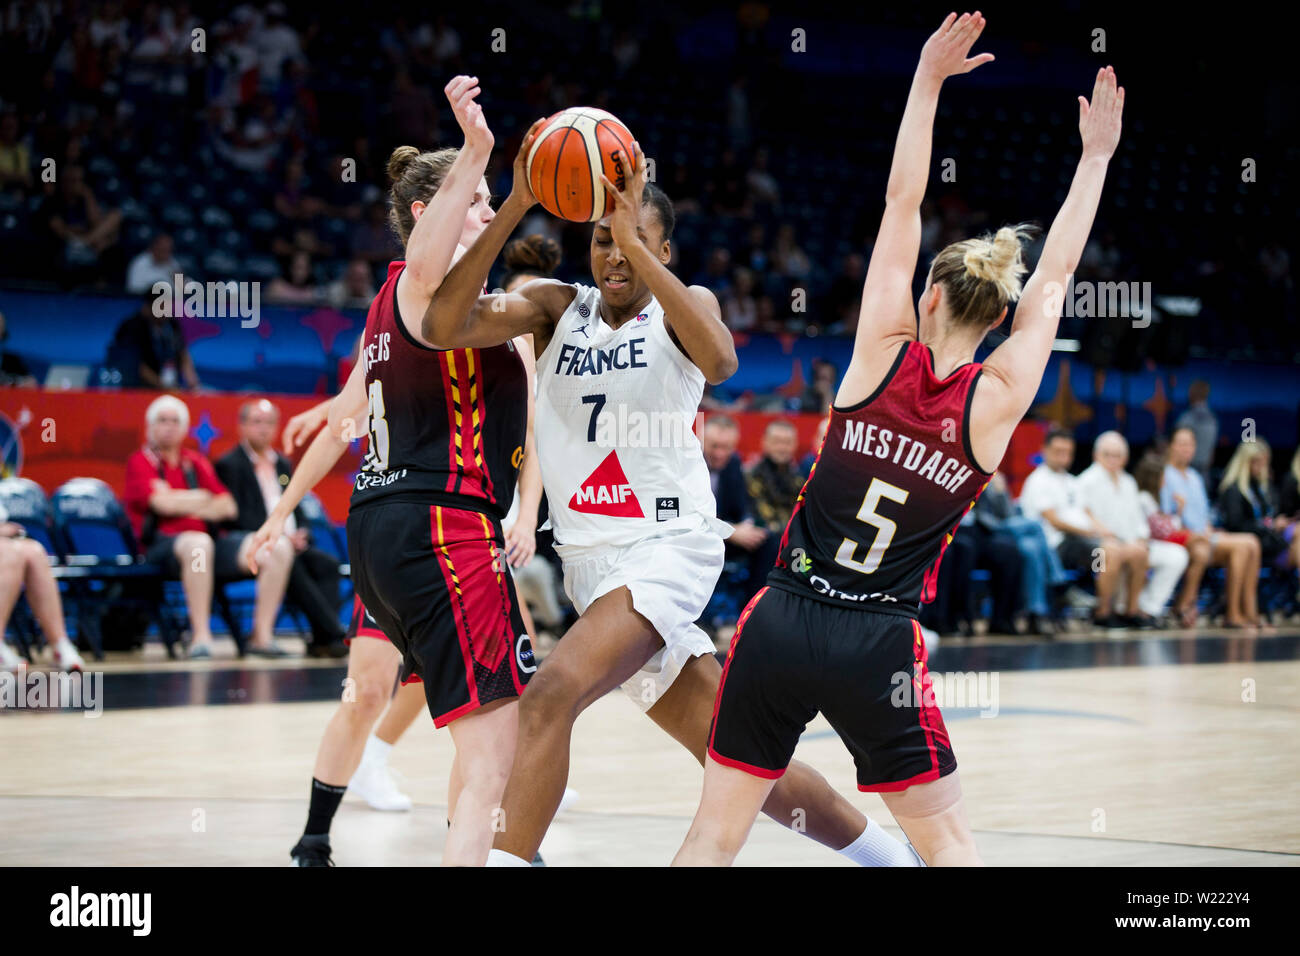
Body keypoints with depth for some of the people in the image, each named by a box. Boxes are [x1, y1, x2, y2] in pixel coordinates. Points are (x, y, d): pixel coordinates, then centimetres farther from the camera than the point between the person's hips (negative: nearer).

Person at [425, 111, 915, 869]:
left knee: (551, 695, -28)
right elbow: (444, 326, -11)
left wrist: (638, 241, -29)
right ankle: (891, 856, 26)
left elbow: (720, 360, -26)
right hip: (593, 557, 5)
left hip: (670, 546, -5)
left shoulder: (685, 304, -1)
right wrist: (513, 209, -21)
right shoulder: (556, 307, 7)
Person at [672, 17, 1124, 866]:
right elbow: (1054, 277, 8)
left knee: (717, 833, 11)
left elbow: (901, 206, 2)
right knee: (948, 840, 13)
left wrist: (928, 78, 7)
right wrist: (1096, 158, 18)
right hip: (877, 646, -1)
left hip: (781, 622, 1)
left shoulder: (885, 353, -3)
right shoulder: (998, 401, -4)